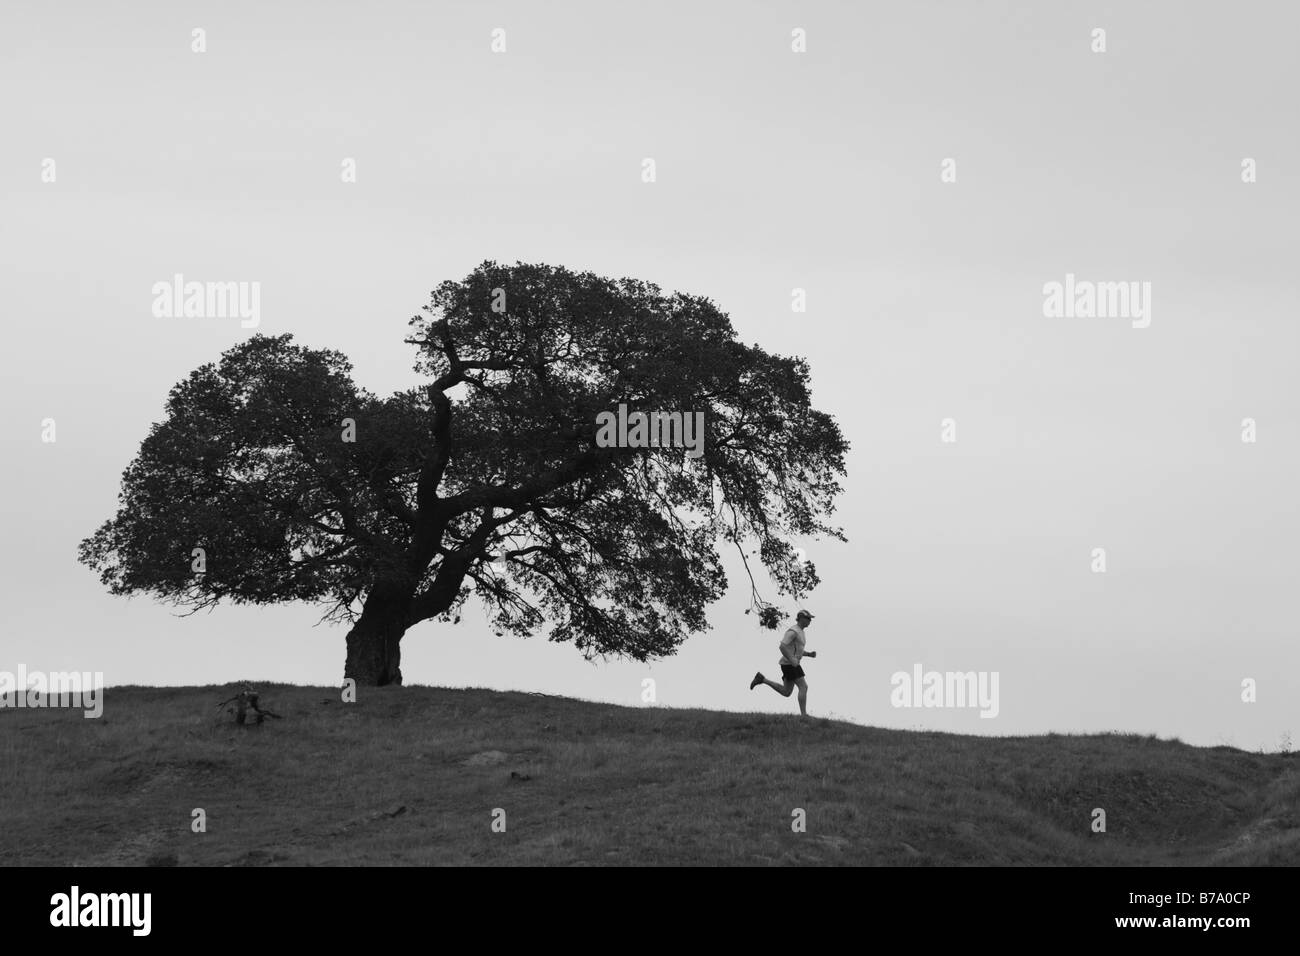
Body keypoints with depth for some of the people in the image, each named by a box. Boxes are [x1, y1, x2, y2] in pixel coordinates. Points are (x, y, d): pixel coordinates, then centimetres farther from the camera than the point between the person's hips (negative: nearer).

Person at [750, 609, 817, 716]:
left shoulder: (799, 632, 18)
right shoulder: (793, 631, -15)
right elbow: (782, 646, -24)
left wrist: (810, 654, 11)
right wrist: (792, 660, -27)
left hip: (791, 664, 10)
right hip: (789, 664, -10)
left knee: (786, 692, 10)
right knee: (804, 687, -12)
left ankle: (762, 679, 14)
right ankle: (804, 715, -13)